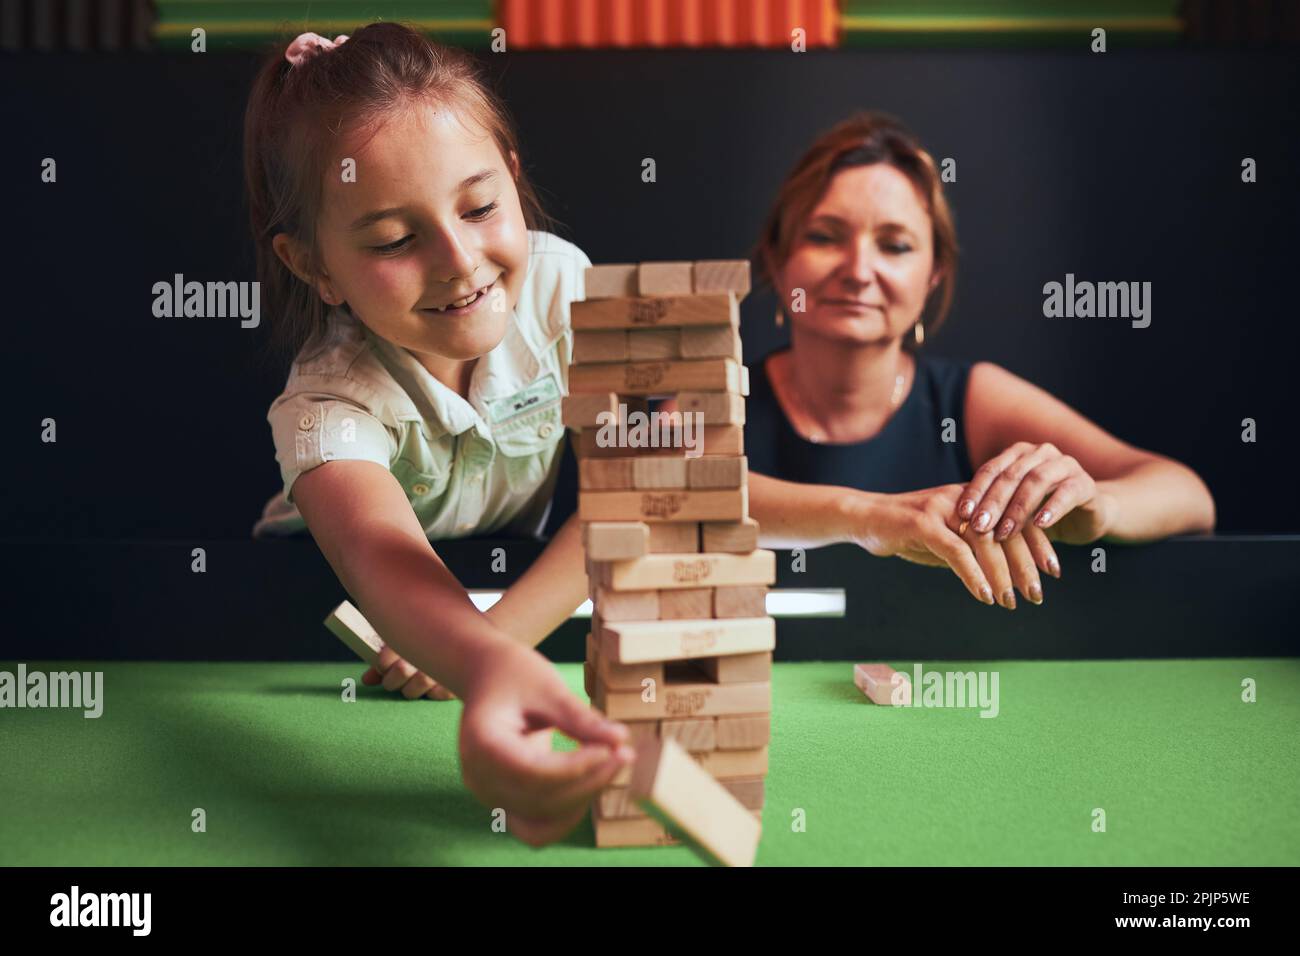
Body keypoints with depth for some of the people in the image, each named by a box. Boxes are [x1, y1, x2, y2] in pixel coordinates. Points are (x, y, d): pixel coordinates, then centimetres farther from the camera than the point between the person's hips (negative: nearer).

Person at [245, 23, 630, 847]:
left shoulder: (556, 283, -24)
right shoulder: (329, 401, -33)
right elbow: (382, 555, -54)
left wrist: (503, 629, -41)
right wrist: (486, 665, -78)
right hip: (334, 587, -2)